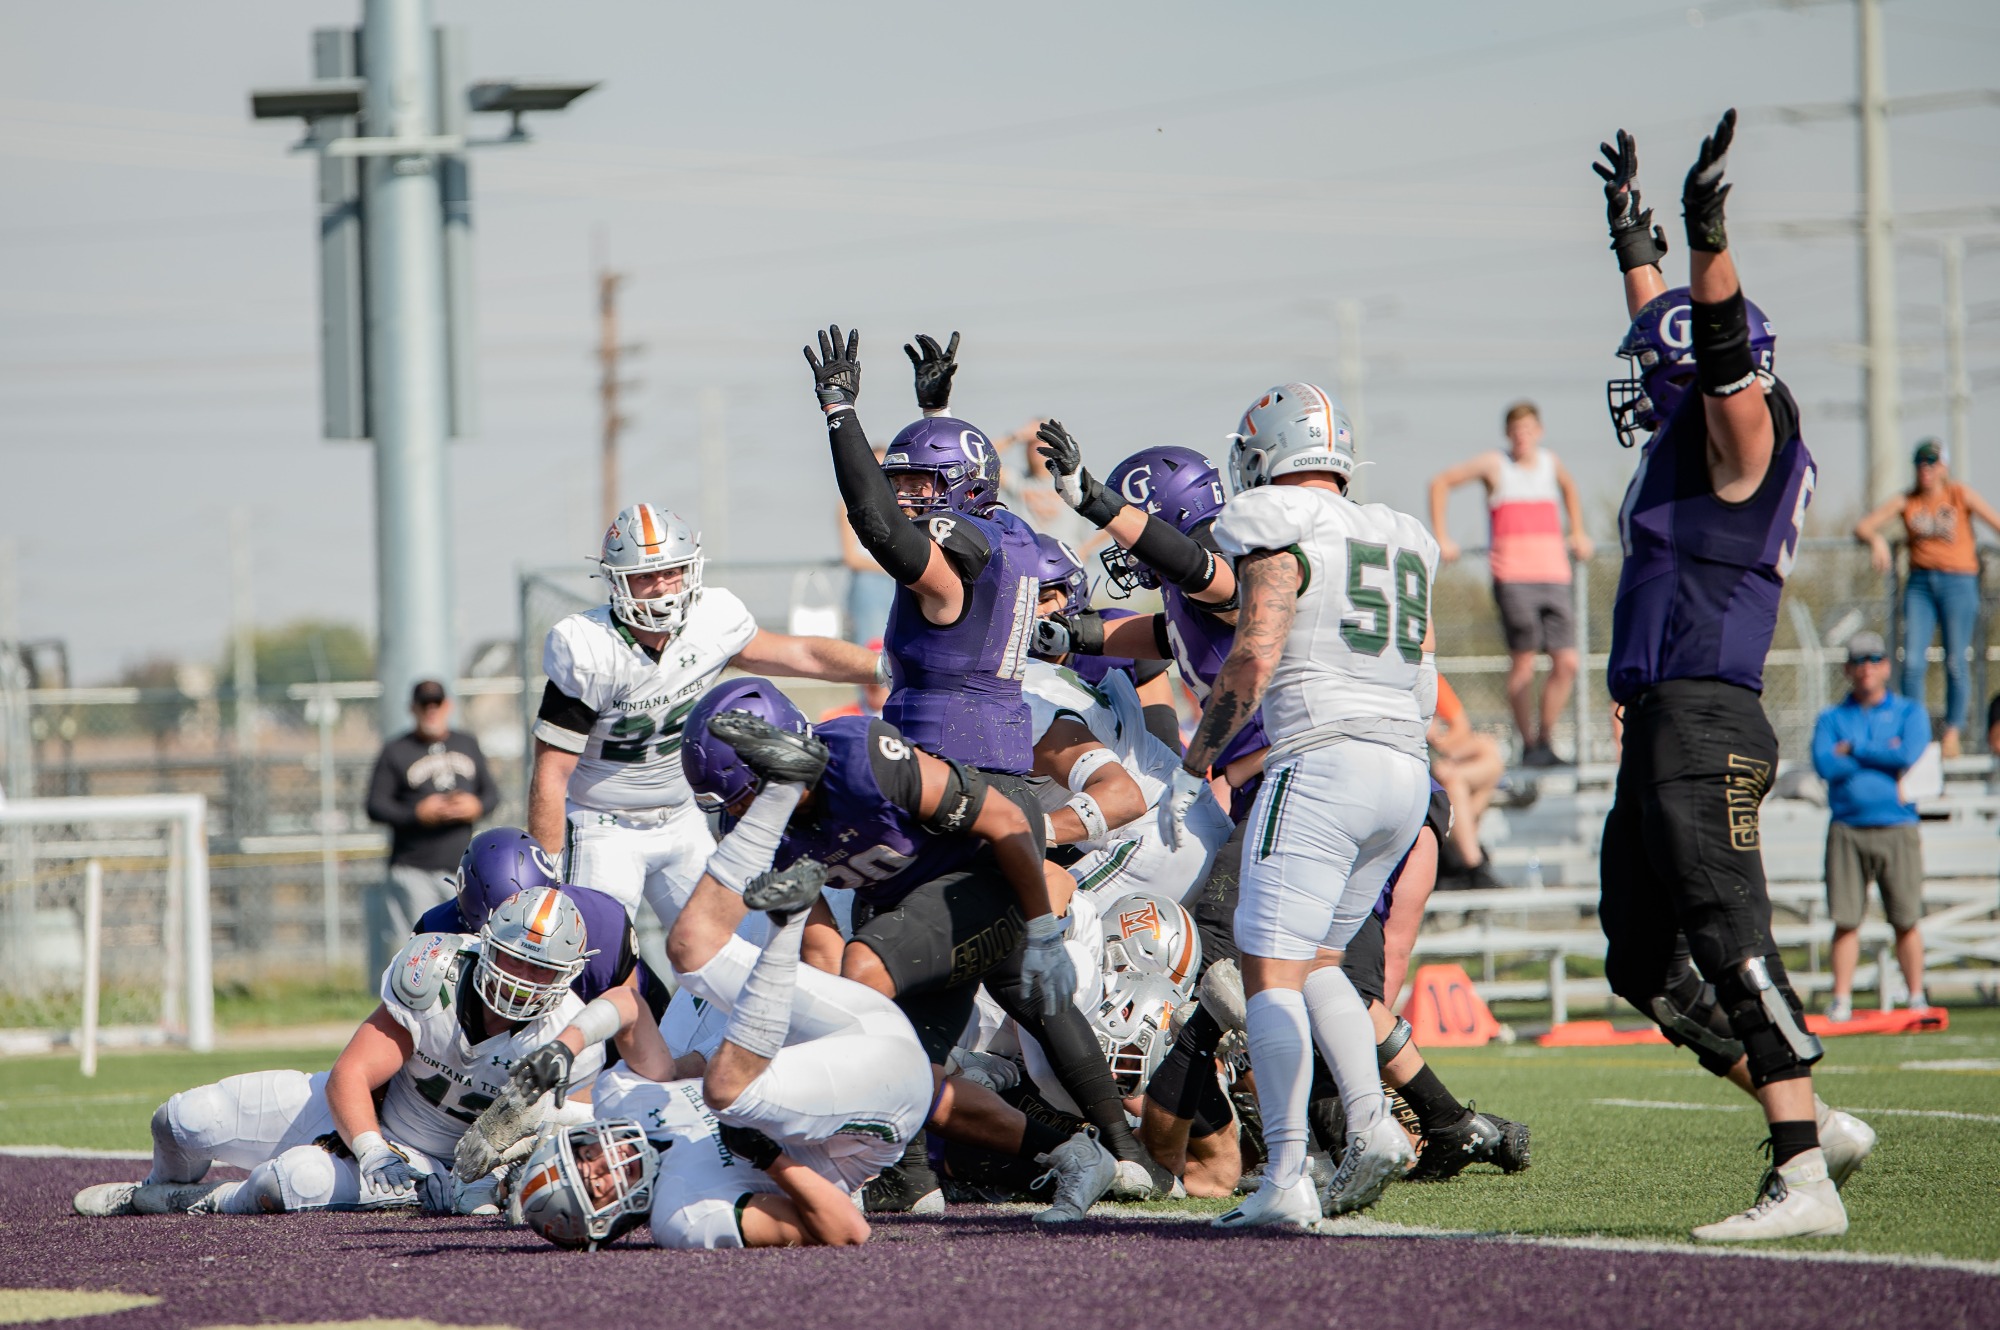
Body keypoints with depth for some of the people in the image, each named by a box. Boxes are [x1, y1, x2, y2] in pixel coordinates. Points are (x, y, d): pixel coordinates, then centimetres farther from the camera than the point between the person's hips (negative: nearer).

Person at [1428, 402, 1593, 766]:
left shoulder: (1551, 463, 16)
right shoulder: (1494, 465, 4)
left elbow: (1569, 490, 40)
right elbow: (1441, 482, 11)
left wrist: (1578, 535, 35)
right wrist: (1441, 538, 7)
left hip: (1554, 575, 4)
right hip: (1512, 576, -4)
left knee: (1567, 663, -4)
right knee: (1523, 660, -7)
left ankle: (1544, 739, 9)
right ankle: (1528, 745, 3)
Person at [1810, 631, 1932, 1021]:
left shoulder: (1909, 712, 10)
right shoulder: (1832, 719, 13)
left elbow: (1910, 754, -9)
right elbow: (1824, 764, -5)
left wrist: (1854, 750, -3)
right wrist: (1884, 755, -5)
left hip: (1897, 829, -1)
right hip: (1847, 830, 1)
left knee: (1906, 921, -2)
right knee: (1846, 920, -4)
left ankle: (1917, 999, 2)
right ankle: (1841, 1001, -3)